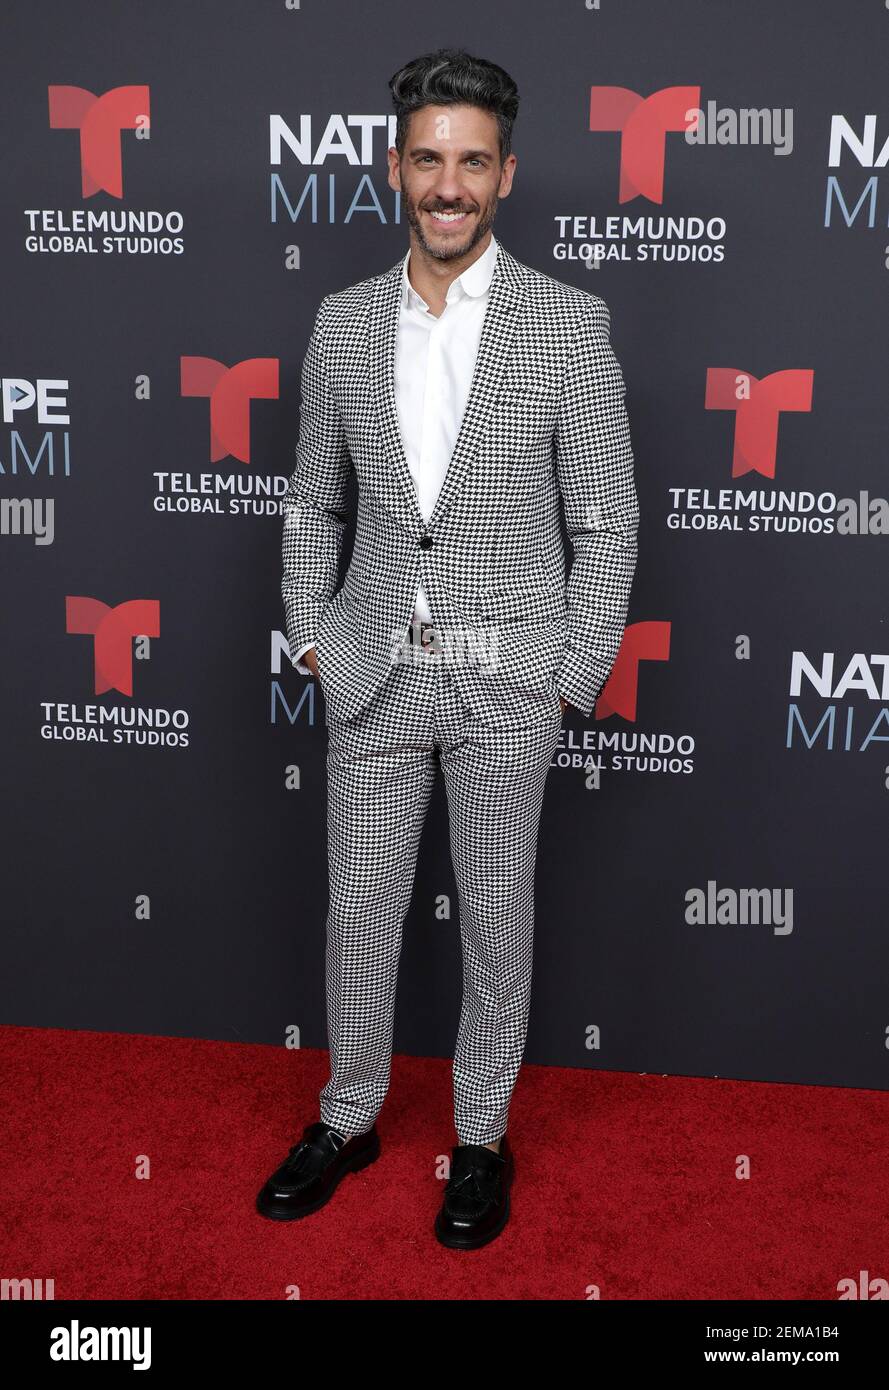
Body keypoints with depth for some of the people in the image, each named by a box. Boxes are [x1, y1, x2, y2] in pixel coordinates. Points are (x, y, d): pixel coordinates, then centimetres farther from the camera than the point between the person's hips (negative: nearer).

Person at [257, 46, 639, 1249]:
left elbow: (606, 524, -4)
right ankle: (349, 1117, 34)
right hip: (373, 676, 3)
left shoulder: (569, 323, -6)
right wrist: (310, 635, 6)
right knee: (360, 905, 13)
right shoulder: (343, 322, 4)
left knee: (496, 915, 10)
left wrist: (574, 681, -6)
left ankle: (482, 1136, 31)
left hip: (507, 682, -2)